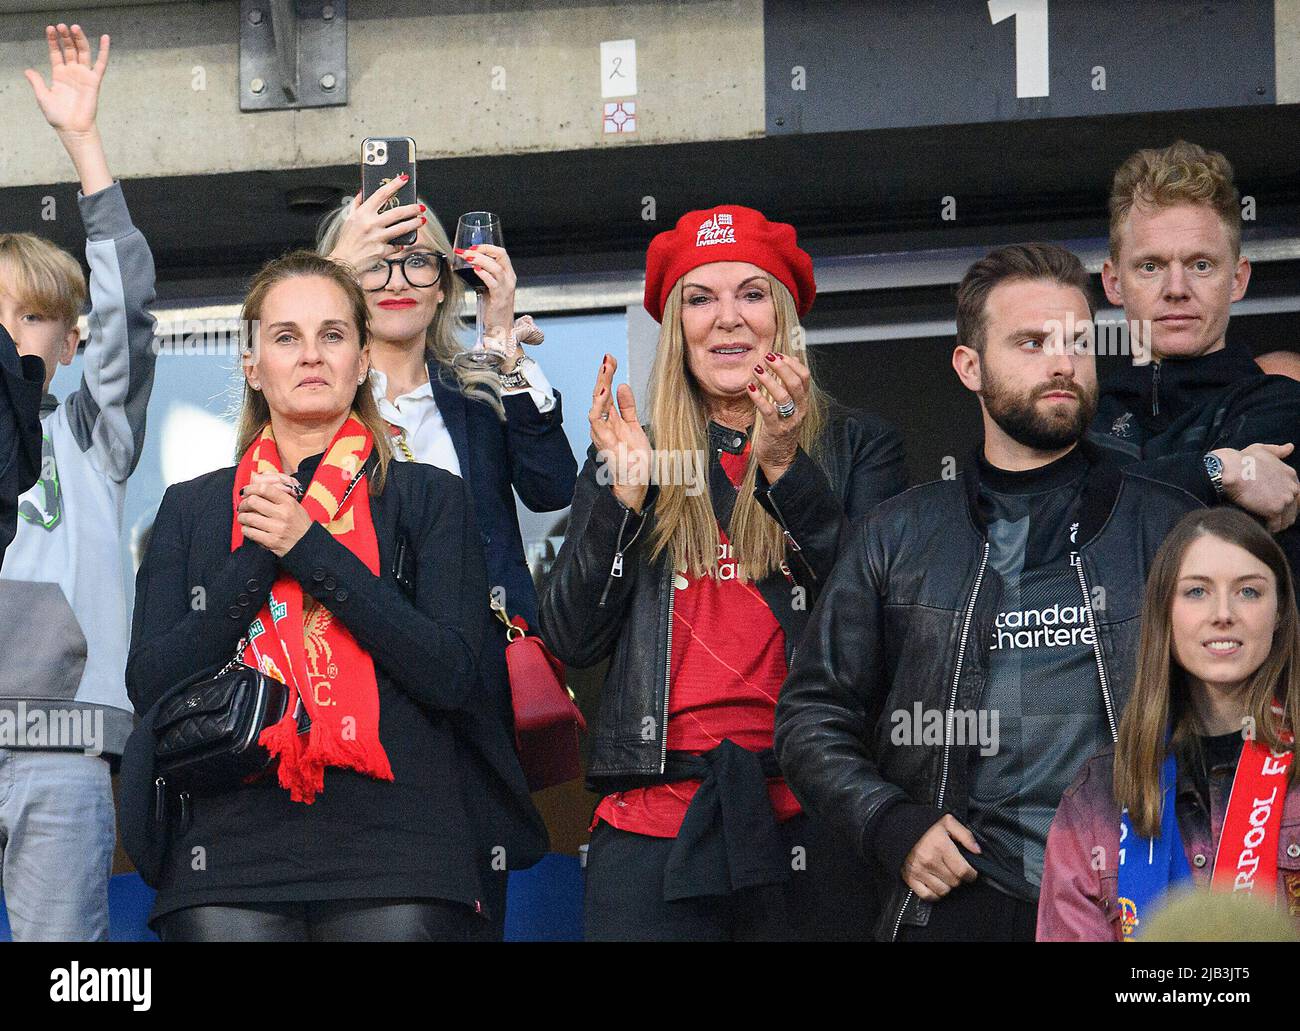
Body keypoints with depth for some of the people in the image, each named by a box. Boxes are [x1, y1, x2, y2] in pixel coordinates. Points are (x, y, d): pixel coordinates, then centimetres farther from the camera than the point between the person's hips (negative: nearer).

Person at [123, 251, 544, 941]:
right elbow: (149, 689, 3)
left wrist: (310, 548, -8)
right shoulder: (190, 509, 14)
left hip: (397, 863, -1)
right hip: (229, 863, 1)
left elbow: (454, 675, -5)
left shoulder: (429, 497, 9)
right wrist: (255, 558, -6)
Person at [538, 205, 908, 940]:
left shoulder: (857, 447, 9)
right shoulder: (630, 456, 15)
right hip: (656, 819, 1)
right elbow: (573, 642, 7)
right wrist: (622, 491, -5)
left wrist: (786, 467, -13)